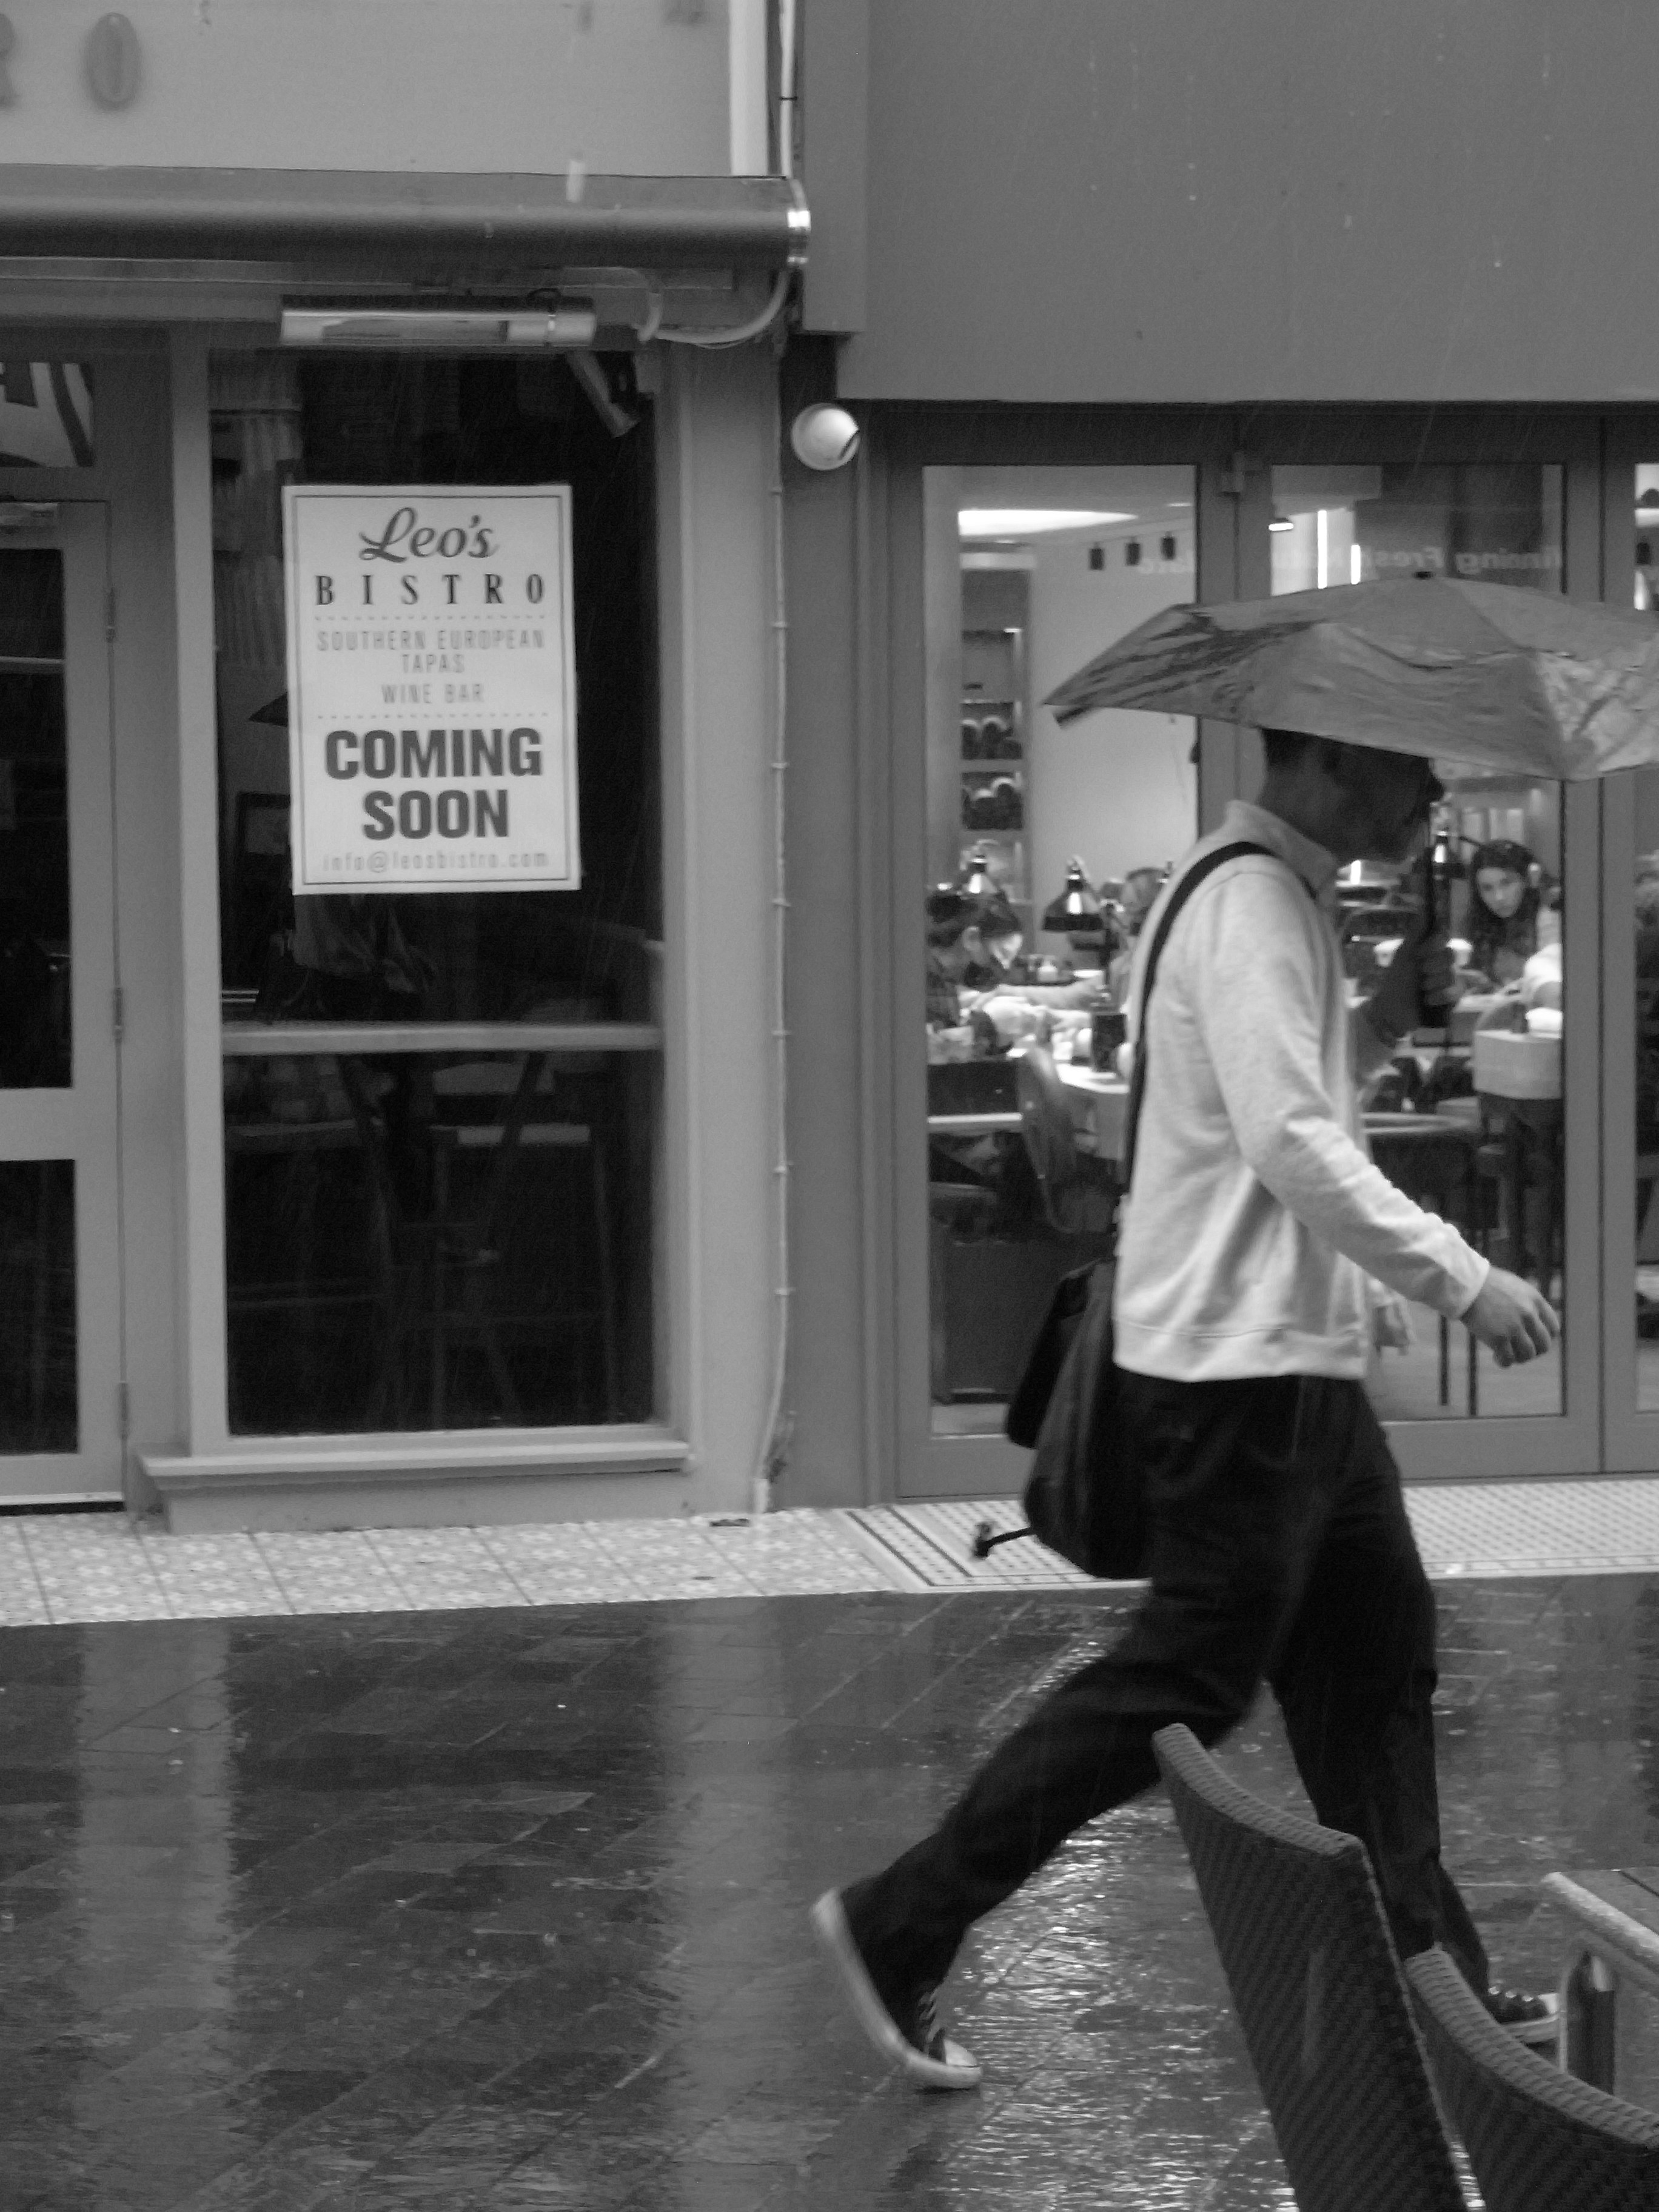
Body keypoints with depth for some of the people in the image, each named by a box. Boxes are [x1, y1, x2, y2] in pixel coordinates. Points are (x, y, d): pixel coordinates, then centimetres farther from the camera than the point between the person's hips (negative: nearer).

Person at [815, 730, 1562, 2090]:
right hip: (1237, 1367, -11)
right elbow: (1293, 1148, -24)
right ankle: (899, 1927, 2)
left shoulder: (1293, 899, 16)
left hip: (1301, 1363, 11)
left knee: (1379, 1665, 15)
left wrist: (1382, 1023, 7)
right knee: (1184, 1686, -5)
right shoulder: (1250, 904, -17)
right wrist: (1464, 1282, -21)